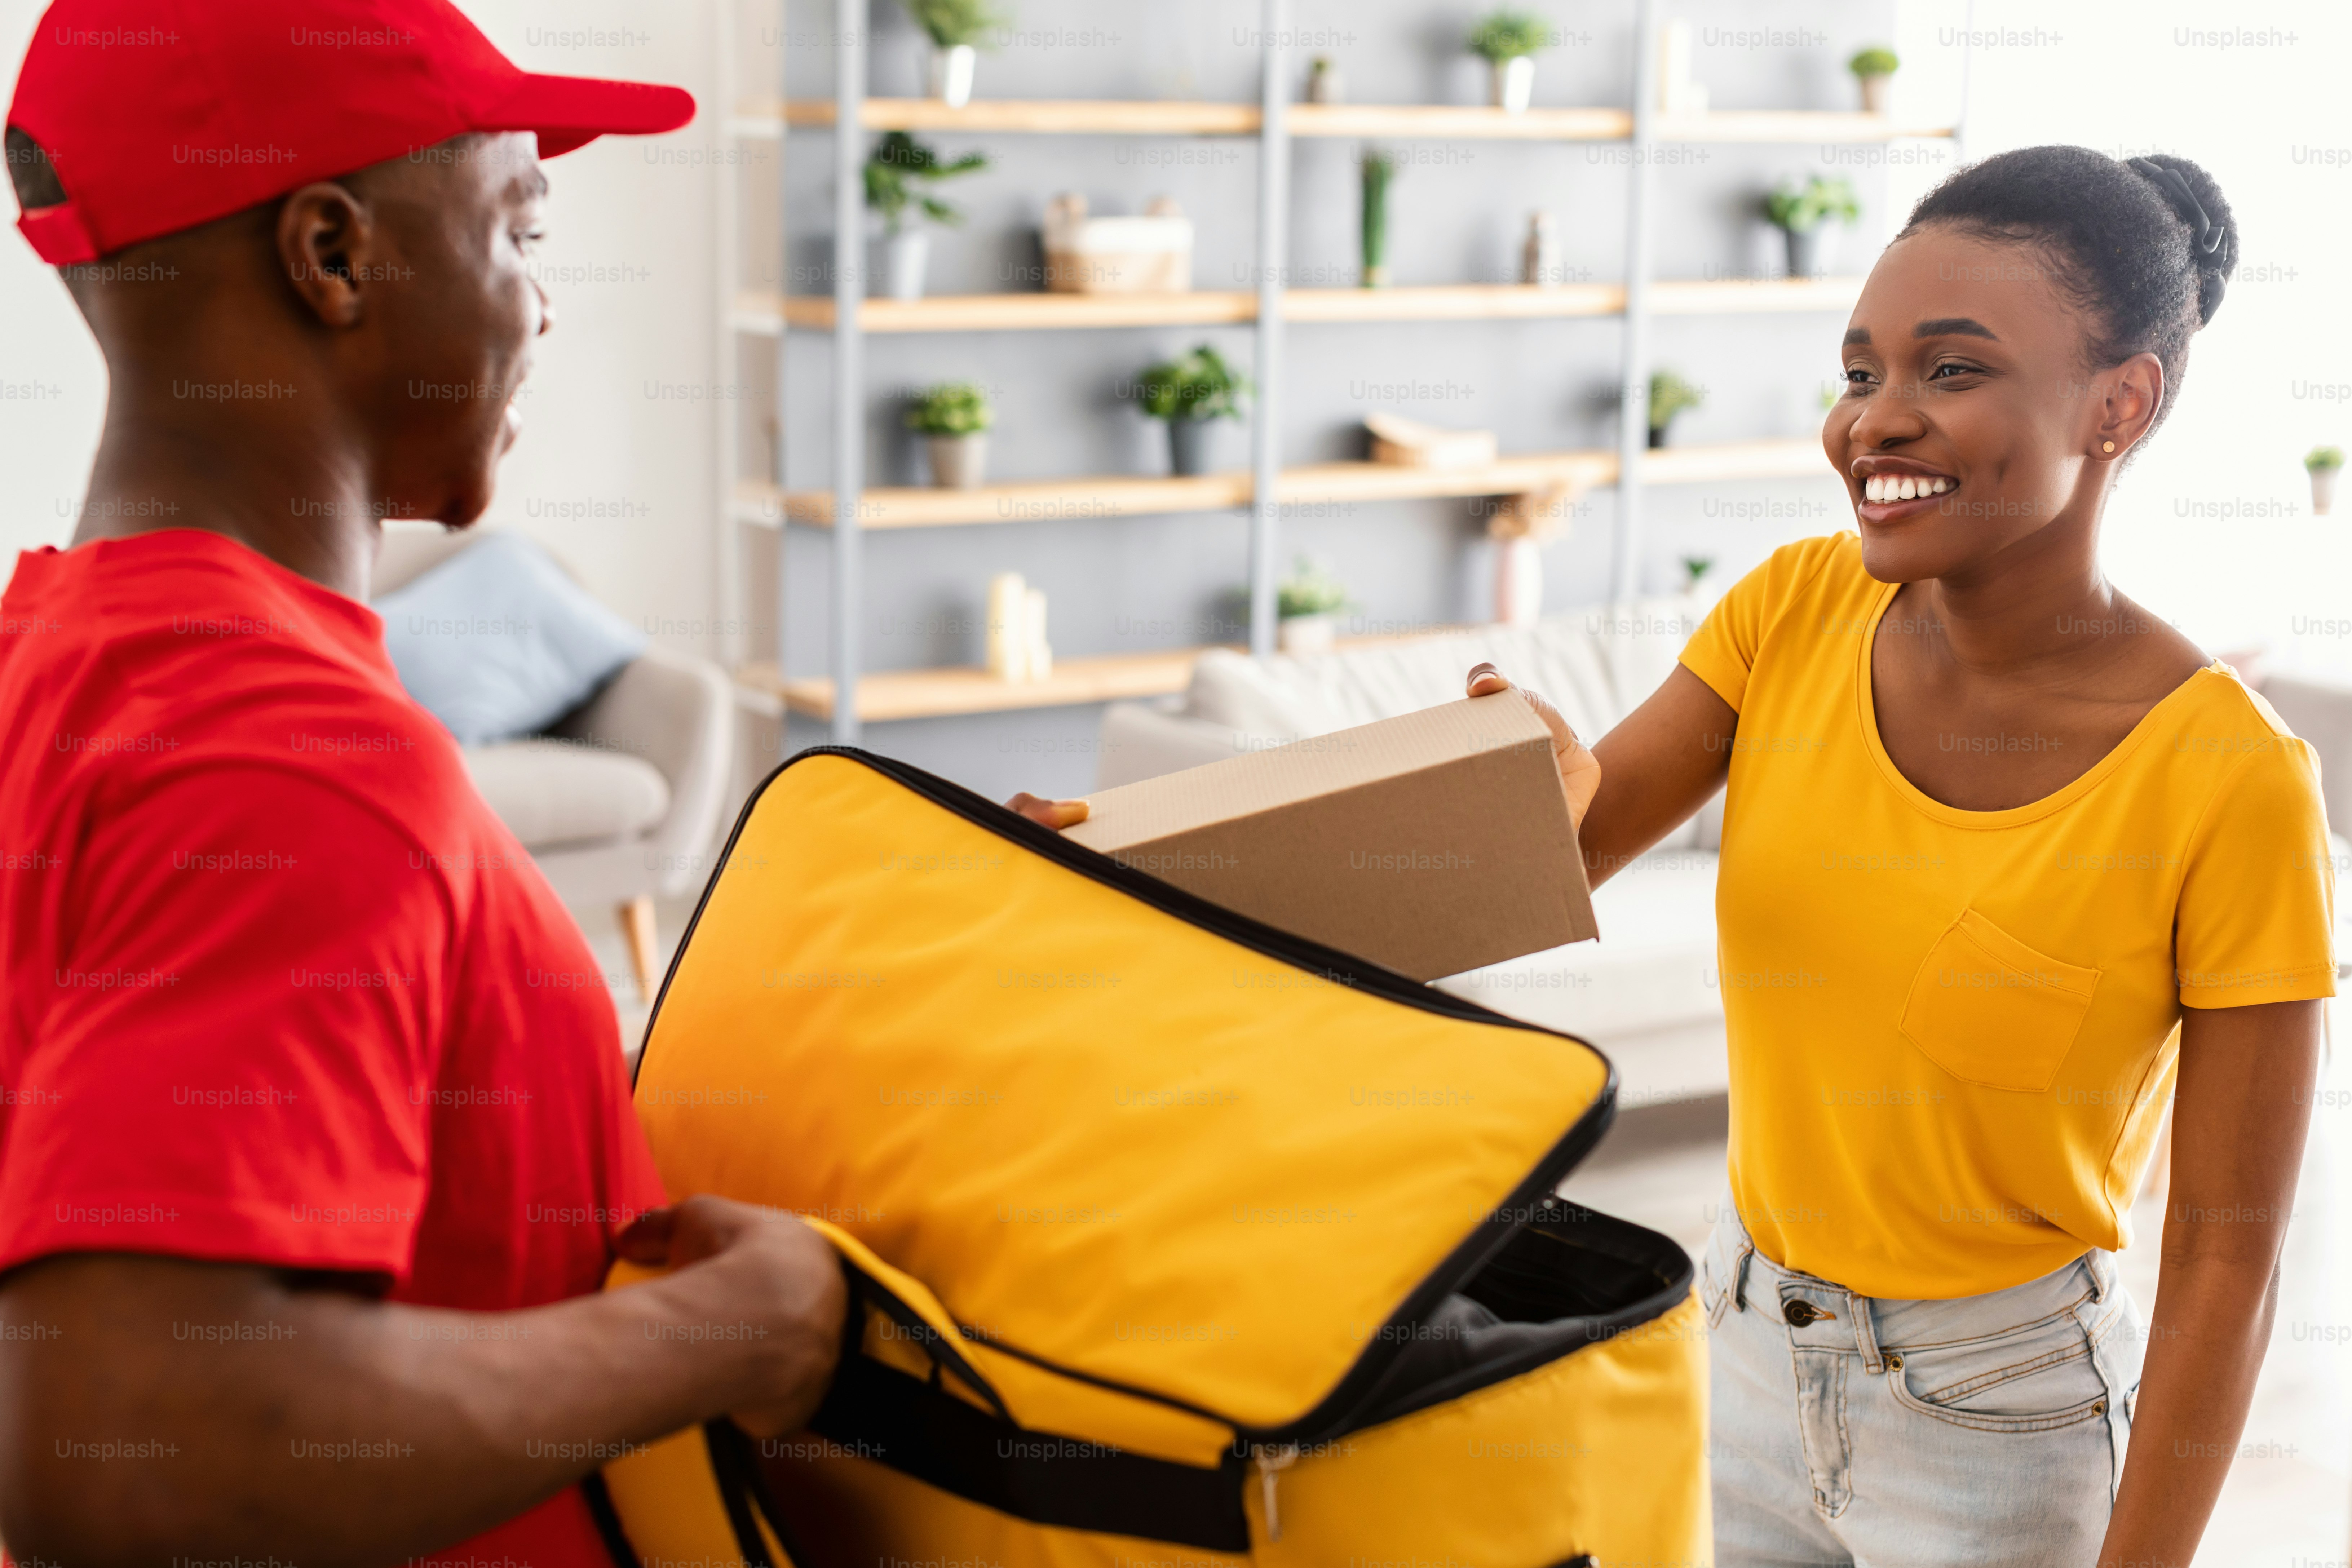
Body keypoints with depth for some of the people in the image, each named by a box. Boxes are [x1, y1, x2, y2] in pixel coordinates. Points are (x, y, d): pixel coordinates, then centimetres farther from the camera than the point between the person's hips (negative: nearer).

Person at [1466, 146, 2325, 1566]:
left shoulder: (2230, 783, -20)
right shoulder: (1800, 610, -6)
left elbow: (2228, 1262, -16)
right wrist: (1552, 783, -33)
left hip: (2003, 1425, -4)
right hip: (1748, 1349, 4)